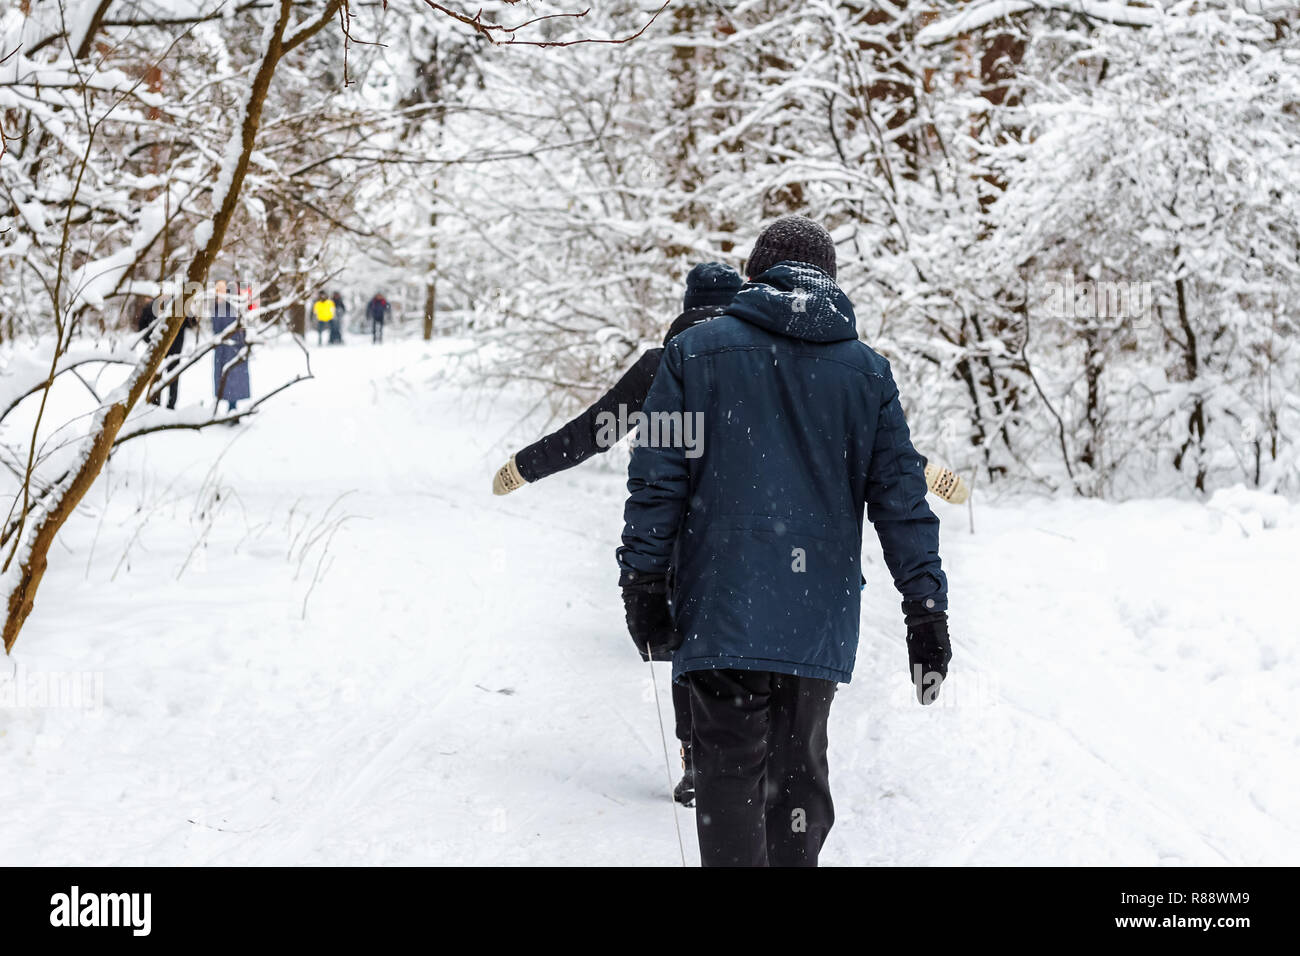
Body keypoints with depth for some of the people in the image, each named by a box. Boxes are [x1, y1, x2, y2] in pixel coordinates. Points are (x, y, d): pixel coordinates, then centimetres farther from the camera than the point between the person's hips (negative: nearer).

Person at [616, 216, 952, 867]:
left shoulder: (695, 351, 2)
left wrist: (644, 584, 4)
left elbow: (657, 477, -1)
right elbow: (902, 496, 6)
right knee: (801, 776, 15)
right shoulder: (868, 370, 7)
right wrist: (927, 610, 9)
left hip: (721, 611, -2)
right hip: (820, 617, 2)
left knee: (730, 775, 1)